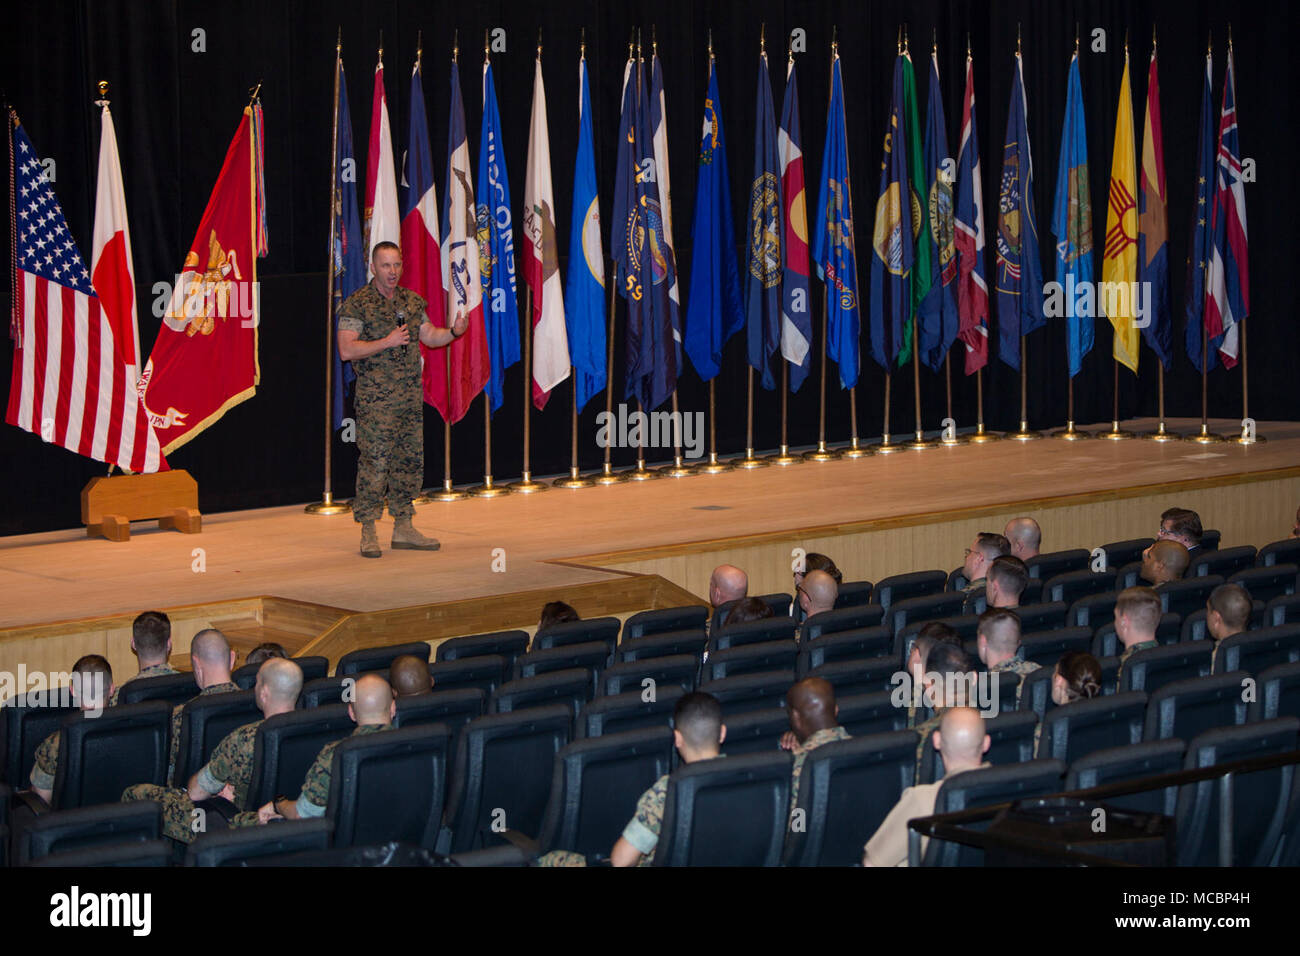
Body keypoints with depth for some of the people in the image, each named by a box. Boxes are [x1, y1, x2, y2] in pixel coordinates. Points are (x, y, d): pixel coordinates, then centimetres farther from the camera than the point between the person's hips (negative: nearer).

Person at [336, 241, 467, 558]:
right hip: (376, 398, -6)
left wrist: (454, 331, 1)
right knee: (374, 461, -9)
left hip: (411, 395, 6)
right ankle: (368, 532, -3)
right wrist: (387, 342, -19)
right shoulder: (357, 304, -6)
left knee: (411, 459, 8)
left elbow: (429, 336, 21)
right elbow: (346, 349, -13)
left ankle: (403, 528, 16)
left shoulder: (412, 301, 13)